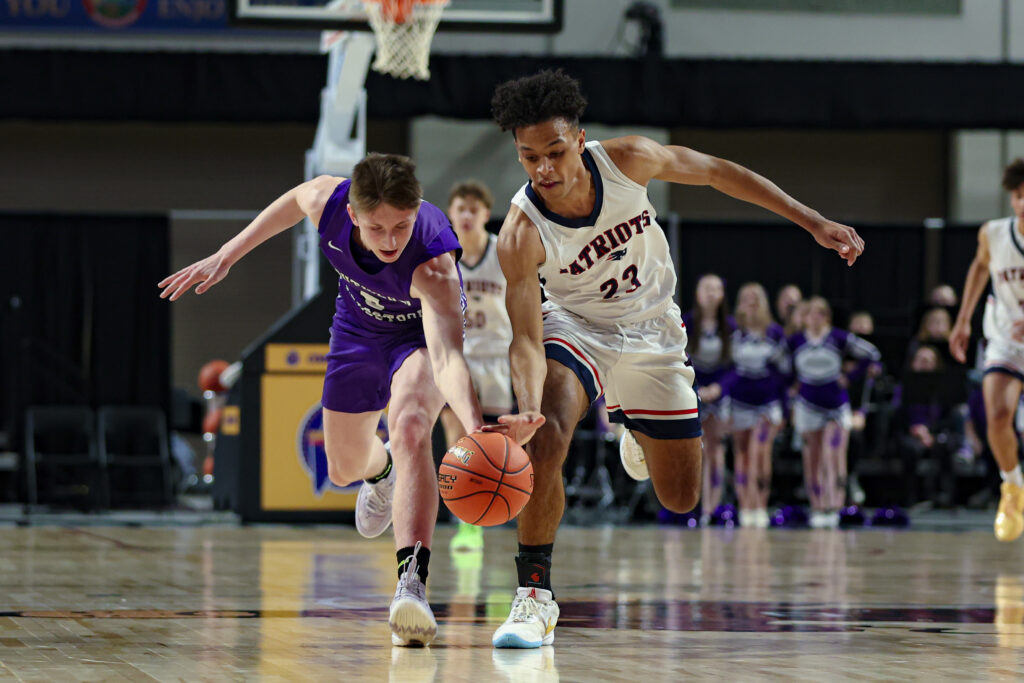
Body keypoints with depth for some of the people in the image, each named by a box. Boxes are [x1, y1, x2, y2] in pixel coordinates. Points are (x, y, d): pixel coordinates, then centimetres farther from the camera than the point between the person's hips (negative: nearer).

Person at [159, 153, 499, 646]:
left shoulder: (433, 264, -45)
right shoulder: (327, 201, -33)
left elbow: (447, 357, -58)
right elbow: (294, 200, -6)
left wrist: (475, 428, -75)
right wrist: (225, 257, 0)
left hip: (423, 331, -5)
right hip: (359, 325, 5)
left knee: (410, 428, -35)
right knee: (344, 467, 17)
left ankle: (411, 582, -42)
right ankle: (381, 473, 56)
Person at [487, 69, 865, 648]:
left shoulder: (626, 160, -25)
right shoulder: (521, 235, -30)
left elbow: (716, 172, -9)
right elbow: (527, 339, -32)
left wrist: (814, 223, -6)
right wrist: (529, 408, -53)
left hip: (651, 331, 3)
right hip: (576, 328, -2)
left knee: (680, 497, 8)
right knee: (546, 439, -33)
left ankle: (630, 419, 44)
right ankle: (536, 596, -19)